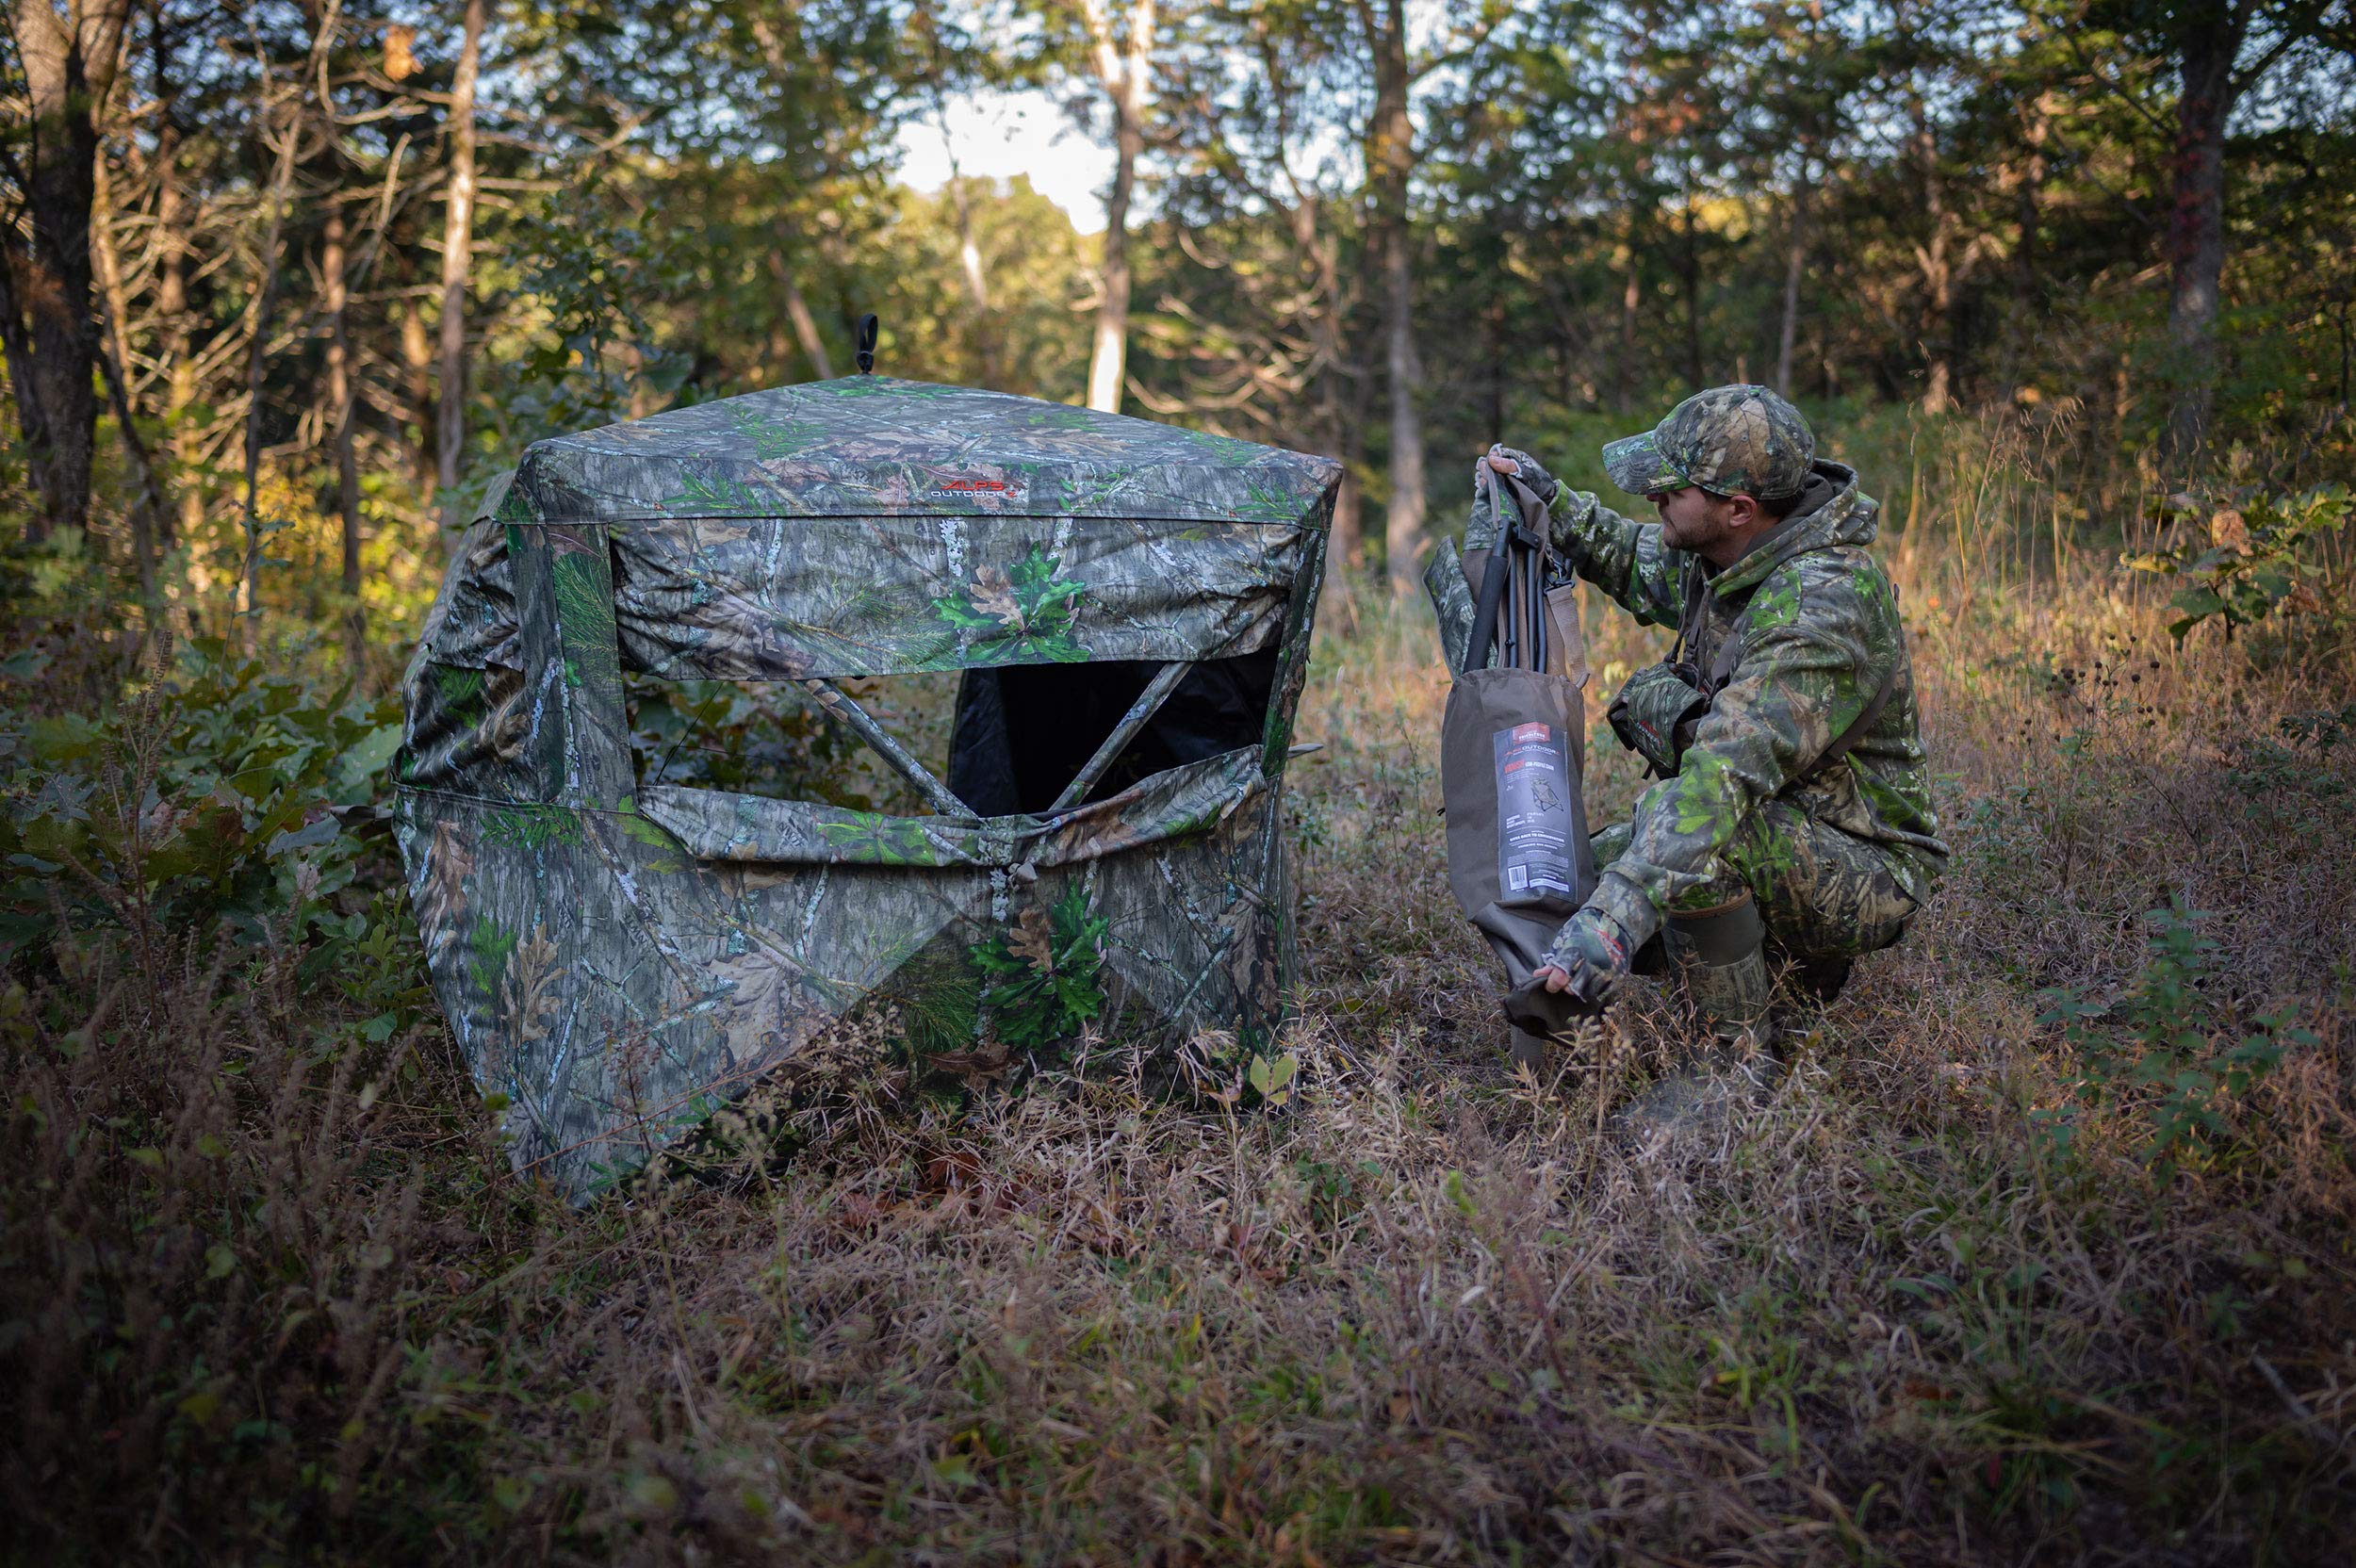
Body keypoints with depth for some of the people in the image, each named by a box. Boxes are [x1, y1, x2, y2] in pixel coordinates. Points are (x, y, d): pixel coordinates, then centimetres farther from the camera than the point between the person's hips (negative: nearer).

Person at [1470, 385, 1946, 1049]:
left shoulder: (1822, 604, -30)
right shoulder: (1725, 555, -2)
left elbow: (1729, 772, -42)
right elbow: (1641, 567, 24)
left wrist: (1619, 914, -50)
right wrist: (1552, 502, 12)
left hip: (1866, 878, -9)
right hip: (1780, 835, 9)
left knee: (1674, 820, -35)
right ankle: (1798, 964, 14)